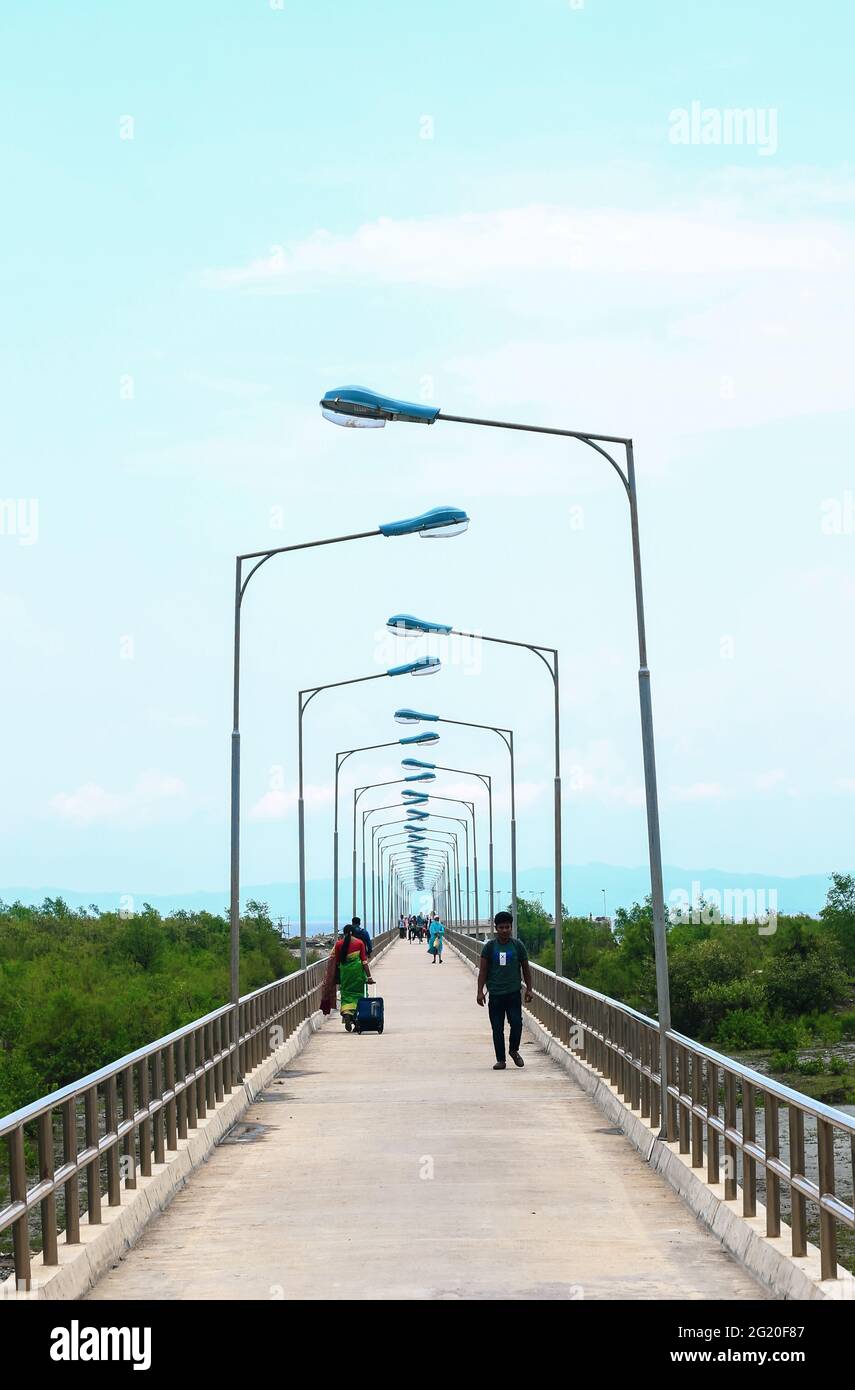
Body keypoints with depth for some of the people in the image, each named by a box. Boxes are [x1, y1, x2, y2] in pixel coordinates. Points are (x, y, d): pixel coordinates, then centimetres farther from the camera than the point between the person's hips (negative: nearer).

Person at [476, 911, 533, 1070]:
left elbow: (526, 968, 10)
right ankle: (500, 1060, 11)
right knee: (497, 1028, 2)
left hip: (513, 993, 0)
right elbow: (483, 970, 4)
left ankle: (514, 1051, 15)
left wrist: (529, 989, 6)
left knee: (516, 1023, -11)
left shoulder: (517, 945, 3)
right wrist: (480, 991, -2)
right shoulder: (489, 947, 2)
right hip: (495, 994, 0)